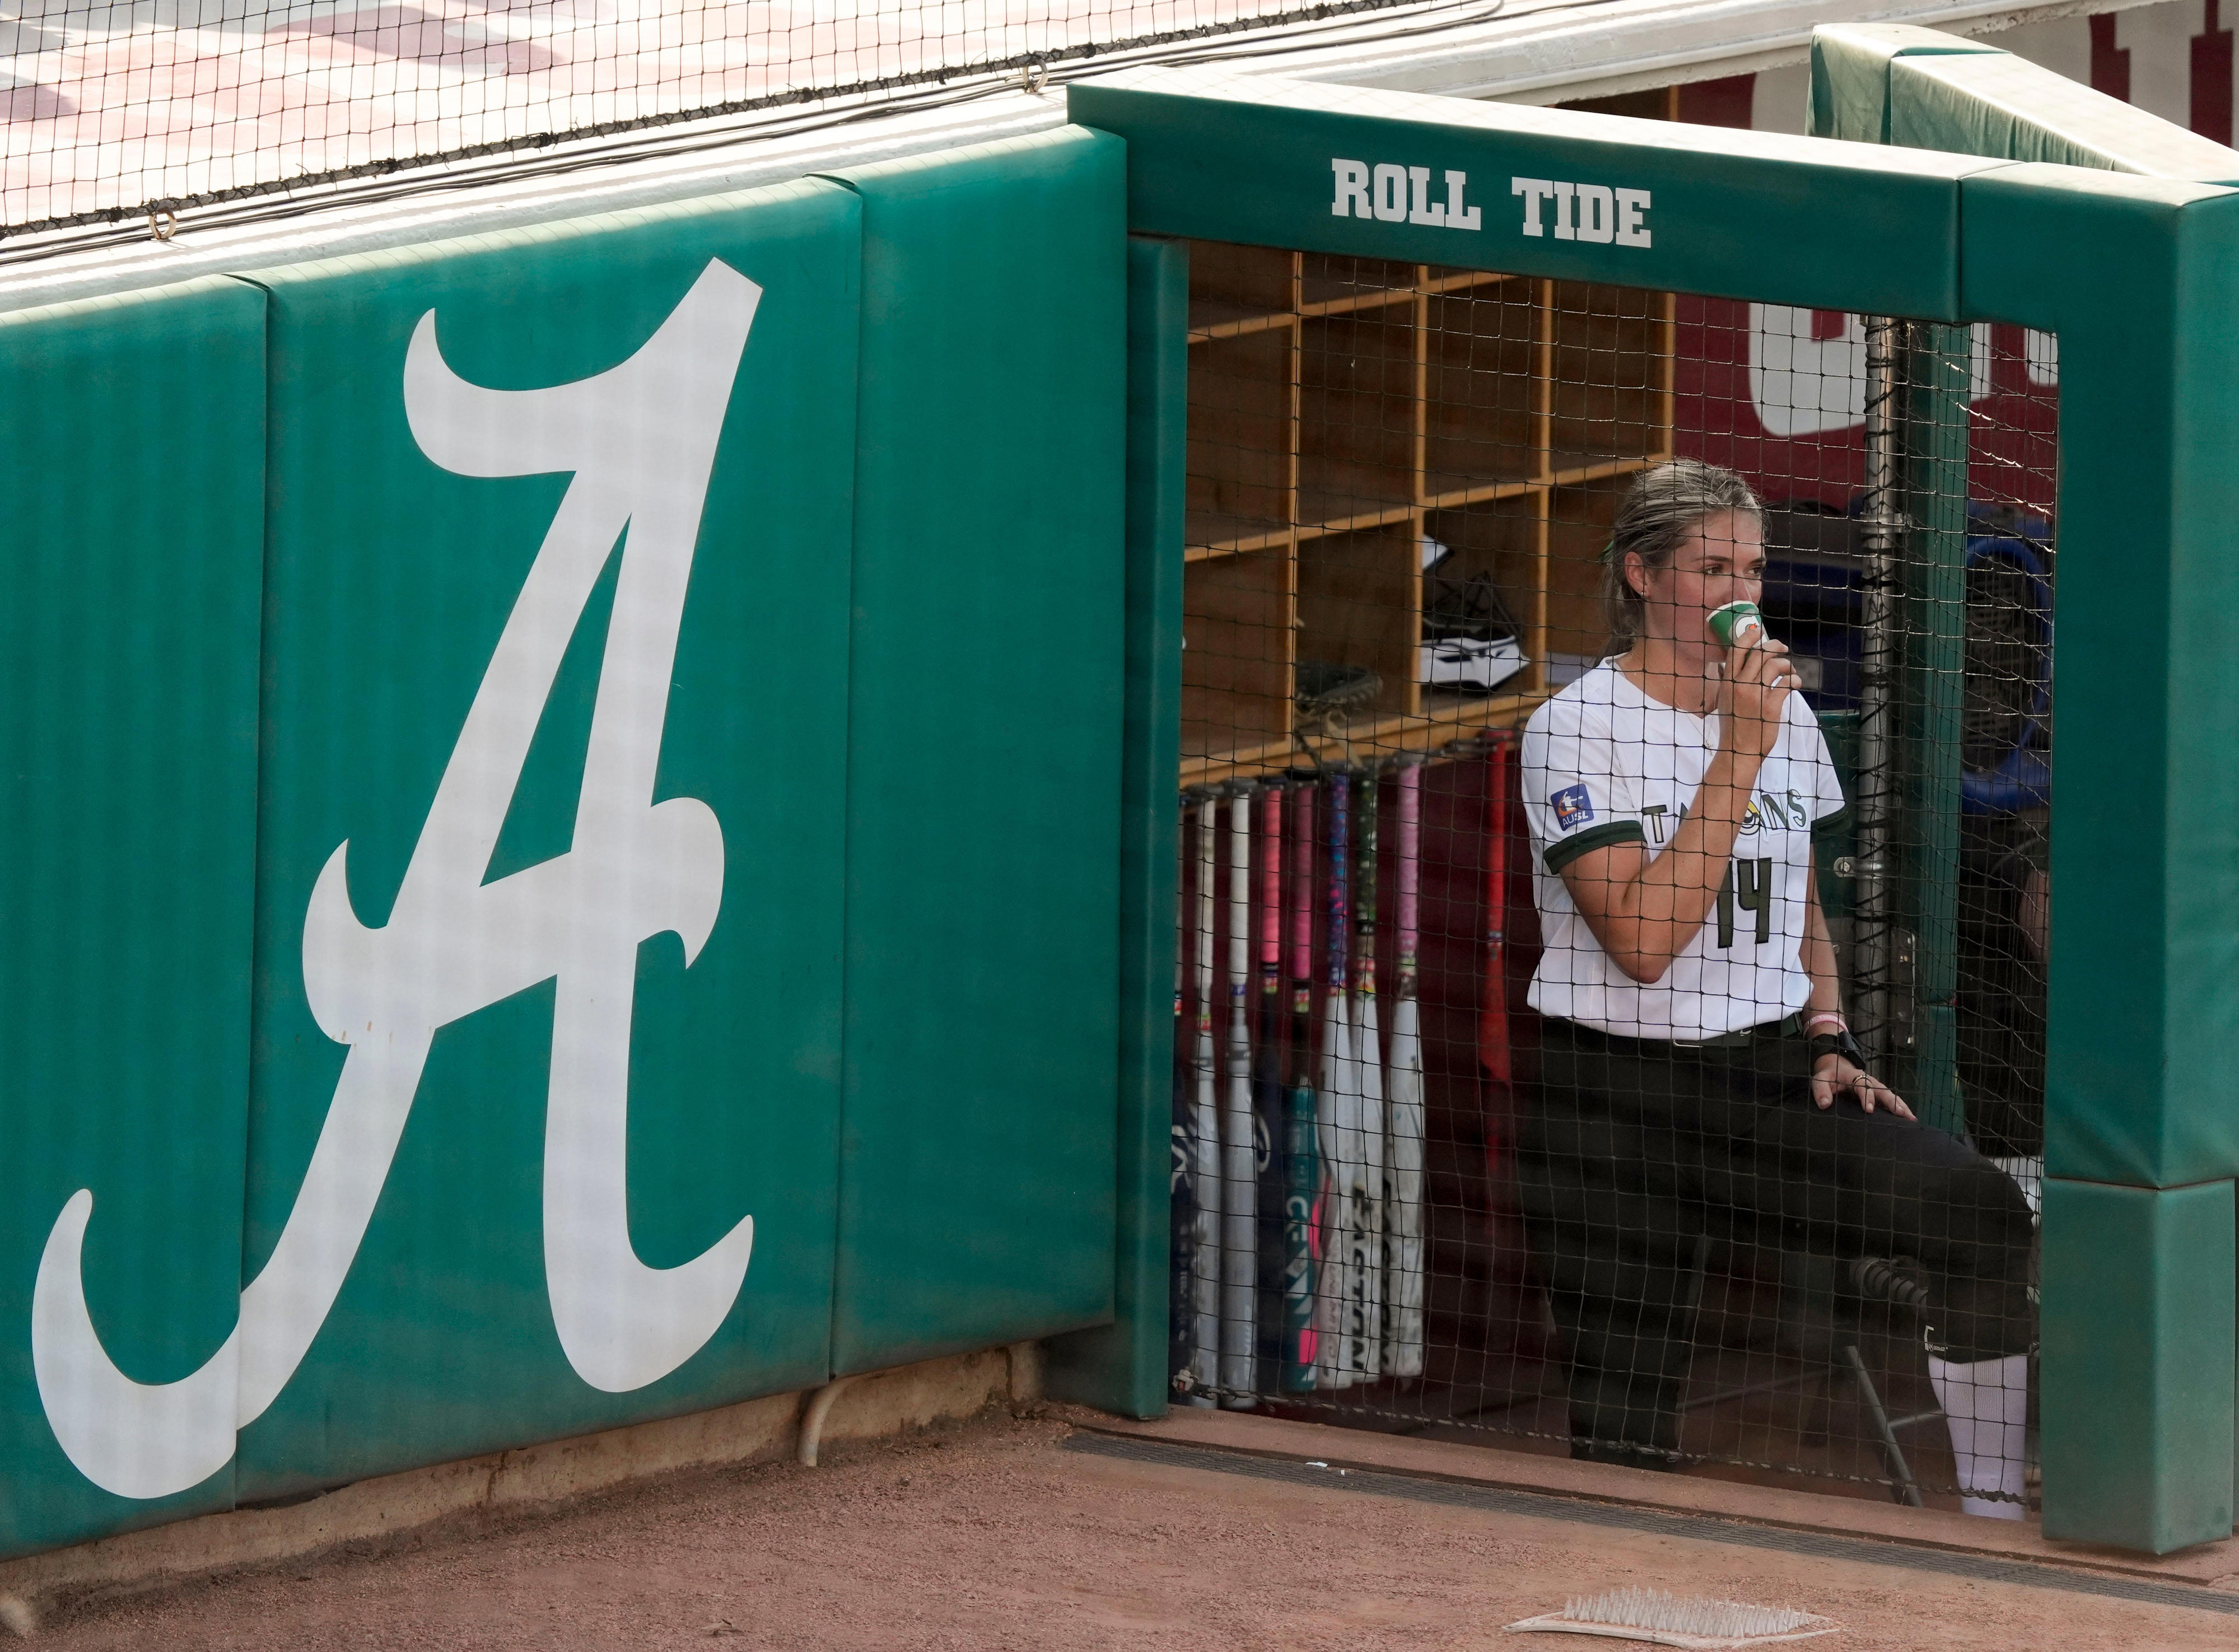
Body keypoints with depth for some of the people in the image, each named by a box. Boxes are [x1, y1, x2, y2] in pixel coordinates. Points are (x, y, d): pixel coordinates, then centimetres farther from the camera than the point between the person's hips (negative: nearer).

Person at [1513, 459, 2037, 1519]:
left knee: (1979, 1211, -20)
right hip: (1617, 1093, -4)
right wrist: (1739, 753, -17)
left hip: (1767, 1073, 4)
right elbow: (1642, 938, -19)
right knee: (1624, 1419, -7)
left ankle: (1992, 1517, -15)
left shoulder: (1782, 710, 13)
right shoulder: (1577, 728, -7)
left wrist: (1830, 1044, 7)